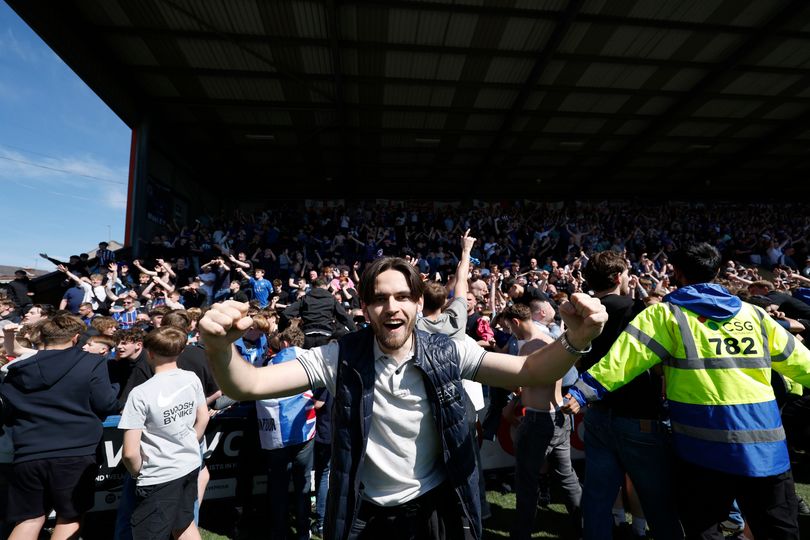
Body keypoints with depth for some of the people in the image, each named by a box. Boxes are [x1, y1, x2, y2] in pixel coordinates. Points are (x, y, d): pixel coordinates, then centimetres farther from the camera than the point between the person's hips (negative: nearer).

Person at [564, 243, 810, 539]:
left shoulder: (667, 313, -5)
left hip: (704, 446, -3)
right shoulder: (754, 313, 8)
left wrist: (582, 392, -18)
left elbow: (624, 358, -16)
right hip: (766, 445, 4)